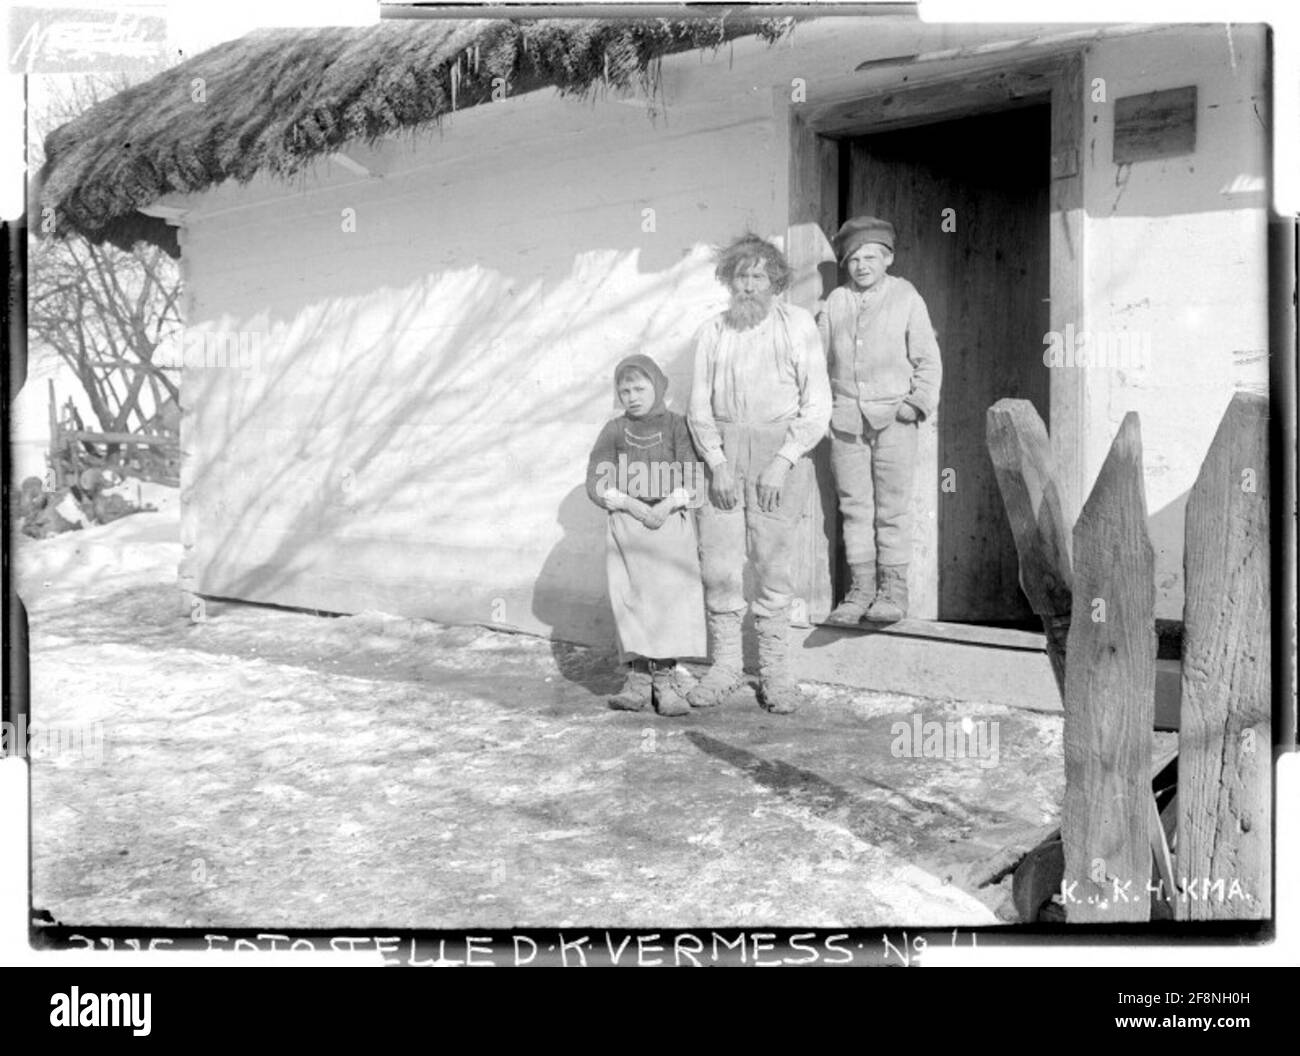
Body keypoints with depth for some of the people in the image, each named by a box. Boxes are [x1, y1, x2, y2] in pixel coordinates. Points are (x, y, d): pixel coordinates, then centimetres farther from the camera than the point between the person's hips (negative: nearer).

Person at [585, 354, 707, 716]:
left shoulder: (677, 426, 6)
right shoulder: (614, 431, 12)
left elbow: (692, 482, -2)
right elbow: (597, 484, 3)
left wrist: (666, 505, -18)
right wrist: (631, 504, -12)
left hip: (671, 522, -1)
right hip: (625, 524, 2)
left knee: (671, 595, -11)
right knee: (630, 600, -7)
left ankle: (664, 678, -9)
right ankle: (641, 676, -4)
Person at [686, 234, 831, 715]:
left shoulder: (797, 325, 0)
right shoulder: (712, 332, 7)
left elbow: (817, 405, -2)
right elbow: (699, 405, 8)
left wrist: (782, 462, -10)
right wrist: (717, 463, -6)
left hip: (780, 448, -2)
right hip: (723, 451, 2)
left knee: (772, 562, -2)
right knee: (718, 561, -2)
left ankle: (775, 670, 10)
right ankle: (726, 664, 11)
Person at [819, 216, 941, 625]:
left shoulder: (906, 298, 4)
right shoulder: (835, 302, 11)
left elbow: (928, 360, 4)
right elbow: (820, 357, 16)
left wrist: (918, 403, -7)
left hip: (893, 416, -2)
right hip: (846, 417, 3)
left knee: (893, 507, 0)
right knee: (854, 505, 4)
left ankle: (893, 589, 9)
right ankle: (861, 588, 12)